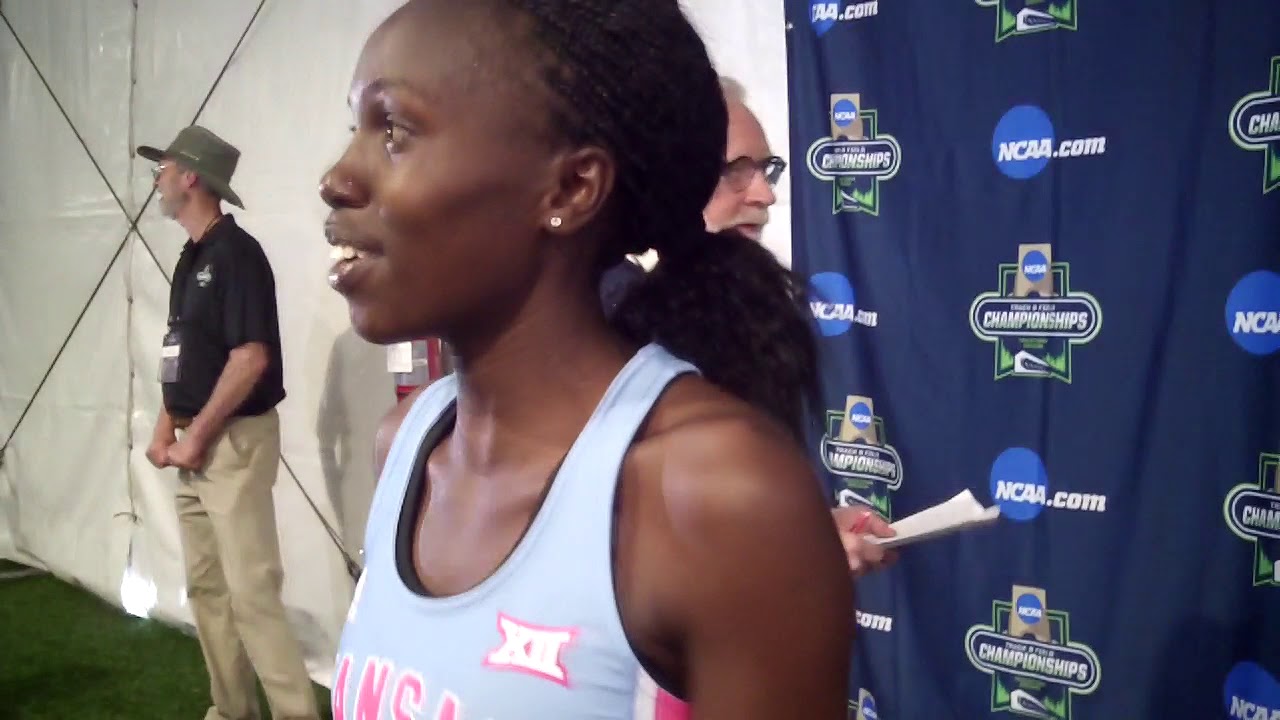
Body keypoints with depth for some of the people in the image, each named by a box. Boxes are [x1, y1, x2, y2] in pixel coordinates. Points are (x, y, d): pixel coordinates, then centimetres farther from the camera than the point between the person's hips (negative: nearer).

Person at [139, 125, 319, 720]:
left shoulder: (235, 252, -13)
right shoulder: (191, 258, 14)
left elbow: (252, 356, -20)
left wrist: (198, 434, -16)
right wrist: (166, 426, 6)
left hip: (234, 440, -10)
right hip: (197, 442, 10)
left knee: (252, 590, -11)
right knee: (205, 588, 13)